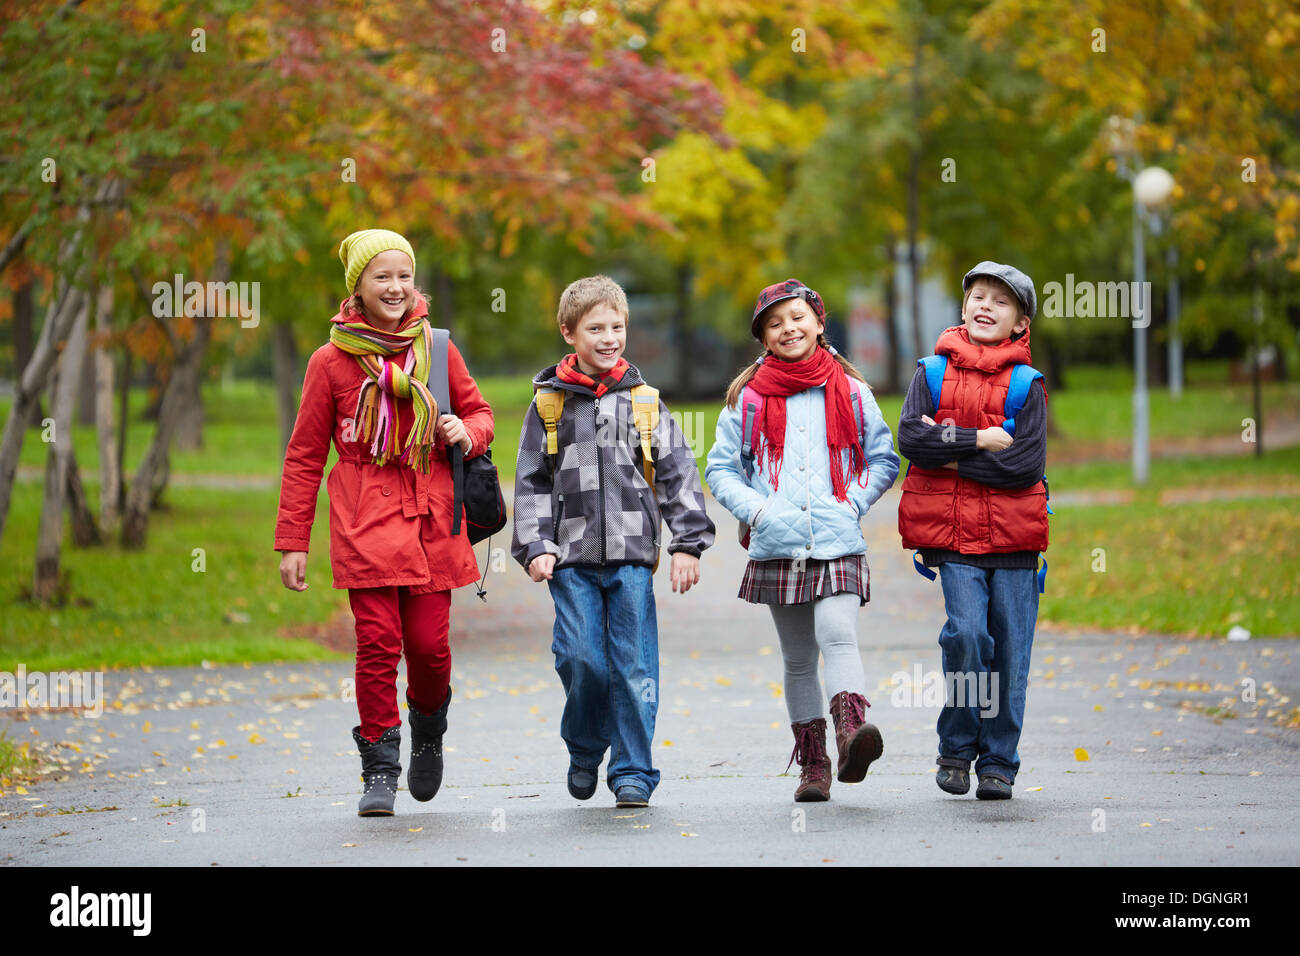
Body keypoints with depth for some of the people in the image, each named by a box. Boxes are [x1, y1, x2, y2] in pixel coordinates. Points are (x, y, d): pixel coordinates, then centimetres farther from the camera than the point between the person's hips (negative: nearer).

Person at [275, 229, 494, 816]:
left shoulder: (437, 349, 7)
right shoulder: (332, 361, 1)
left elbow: (480, 412, 19)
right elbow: (304, 456, 4)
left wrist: (466, 433, -6)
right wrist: (292, 542, 1)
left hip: (431, 514, 2)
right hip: (365, 518, -2)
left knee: (429, 642, -1)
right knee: (377, 641, -9)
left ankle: (429, 732, 30)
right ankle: (380, 771, 2)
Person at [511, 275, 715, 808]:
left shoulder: (644, 400, 8)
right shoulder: (550, 403, 7)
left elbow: (677, 473, 7)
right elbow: (531, 483, 8)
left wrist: (687, 543, 0)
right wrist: (534, 548, -2)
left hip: (631, 554, 0)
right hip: (571, 556, 0)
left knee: (634, 666, -3)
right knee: (582, 659, -8)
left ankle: (632, 771, 5)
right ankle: (584, 751, 17)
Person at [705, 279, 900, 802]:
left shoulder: (850, 390, 7)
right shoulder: (748, 397, 7)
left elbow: (883, 460, 13)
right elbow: (721, 469, 9)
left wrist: (852, 503, -3)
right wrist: (758, 509, -7)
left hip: (838, 544, -2)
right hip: (777, 547, 2)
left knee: (837, 633, -24)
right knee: (798, 657, 7)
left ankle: (852, 731, -39)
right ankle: (812, 763, 13)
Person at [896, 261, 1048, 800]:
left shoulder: (1027, 385, 3)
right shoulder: (932, 374, 8)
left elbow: (1026, 464, -9)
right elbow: (910, 438, -7)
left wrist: (951, 454, -9)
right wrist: (977, 440, -13)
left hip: (1013, 533, 1)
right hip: (953, 535, -1)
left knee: (1009, 650, 2)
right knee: (966, 632, -16)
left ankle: (998, 762, 16)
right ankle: (956, 750, 2)